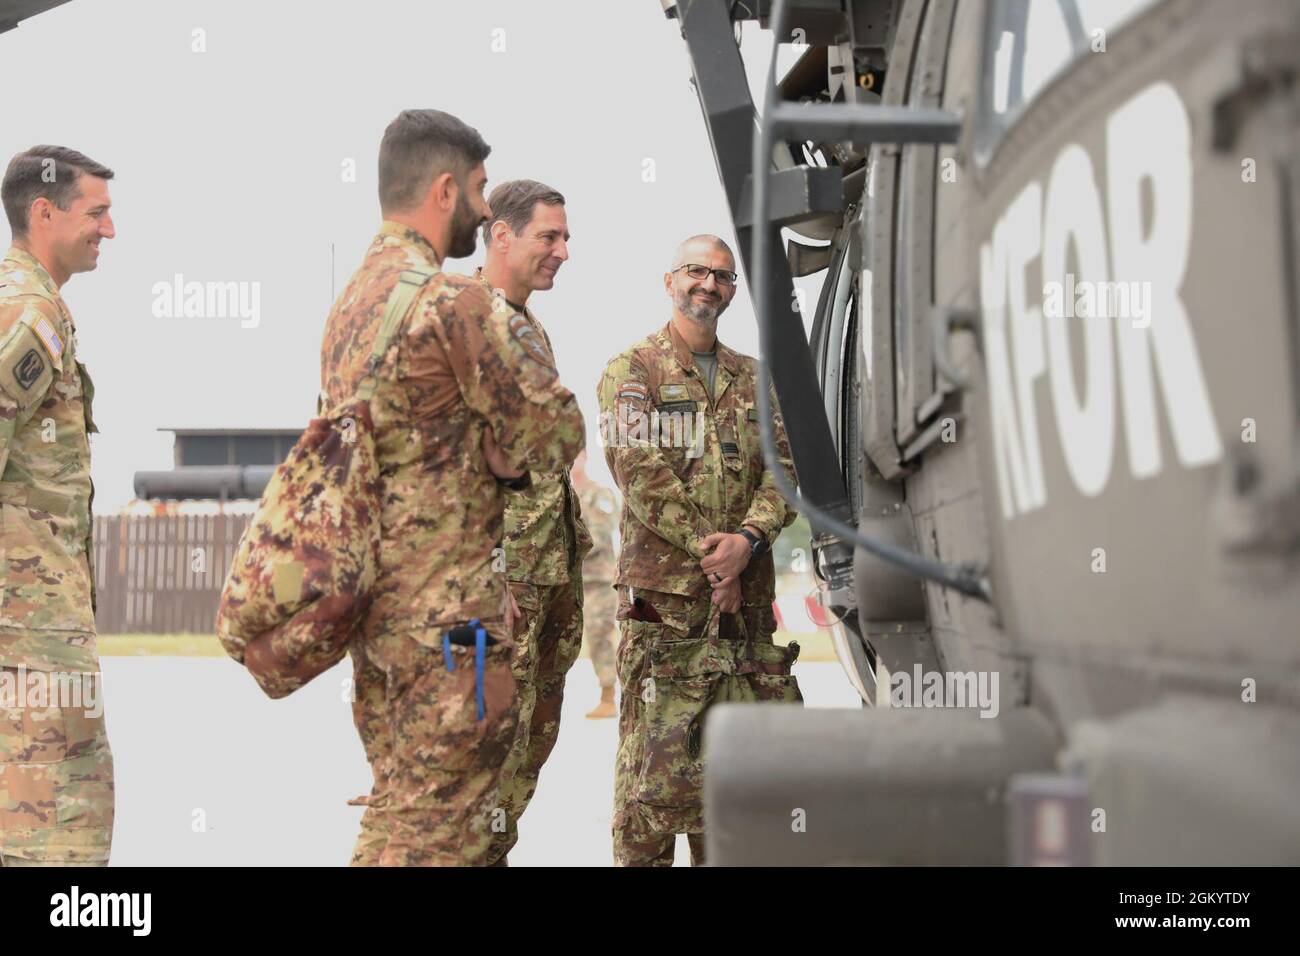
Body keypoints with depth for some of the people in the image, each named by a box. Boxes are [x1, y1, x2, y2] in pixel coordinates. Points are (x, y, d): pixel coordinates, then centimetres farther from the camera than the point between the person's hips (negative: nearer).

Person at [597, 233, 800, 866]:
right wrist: (708, 555, -14)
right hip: (664, 599, -5)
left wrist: (748, 540, -12)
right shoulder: (632, 371, 3)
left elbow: (785, 470, 7)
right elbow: (641, 473, -9)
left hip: (746, 600, 5)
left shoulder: (755, 380, 18)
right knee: (657, 765, -6)